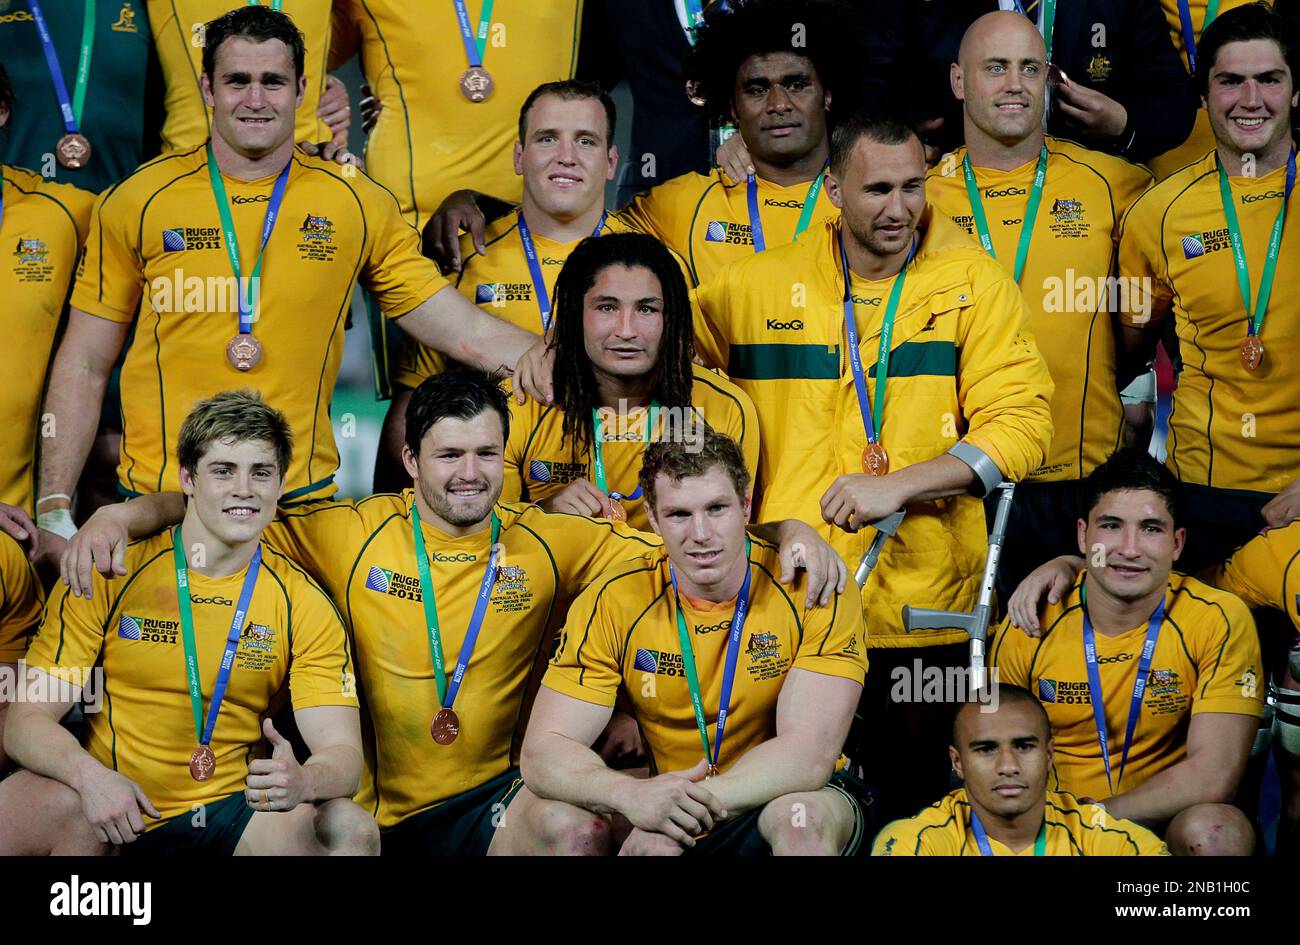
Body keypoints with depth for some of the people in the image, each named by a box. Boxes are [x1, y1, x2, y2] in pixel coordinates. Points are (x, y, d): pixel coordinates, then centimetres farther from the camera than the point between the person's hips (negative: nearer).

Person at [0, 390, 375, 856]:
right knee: (68, 808, -35)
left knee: (353, 829, -27)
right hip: (112, 813, -1)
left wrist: (303, 782, -32)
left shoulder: (303, 604, 0)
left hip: (228, 814, 1)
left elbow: (343, 753, -6)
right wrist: (89, 775, -28)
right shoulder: (109, 575, -3)